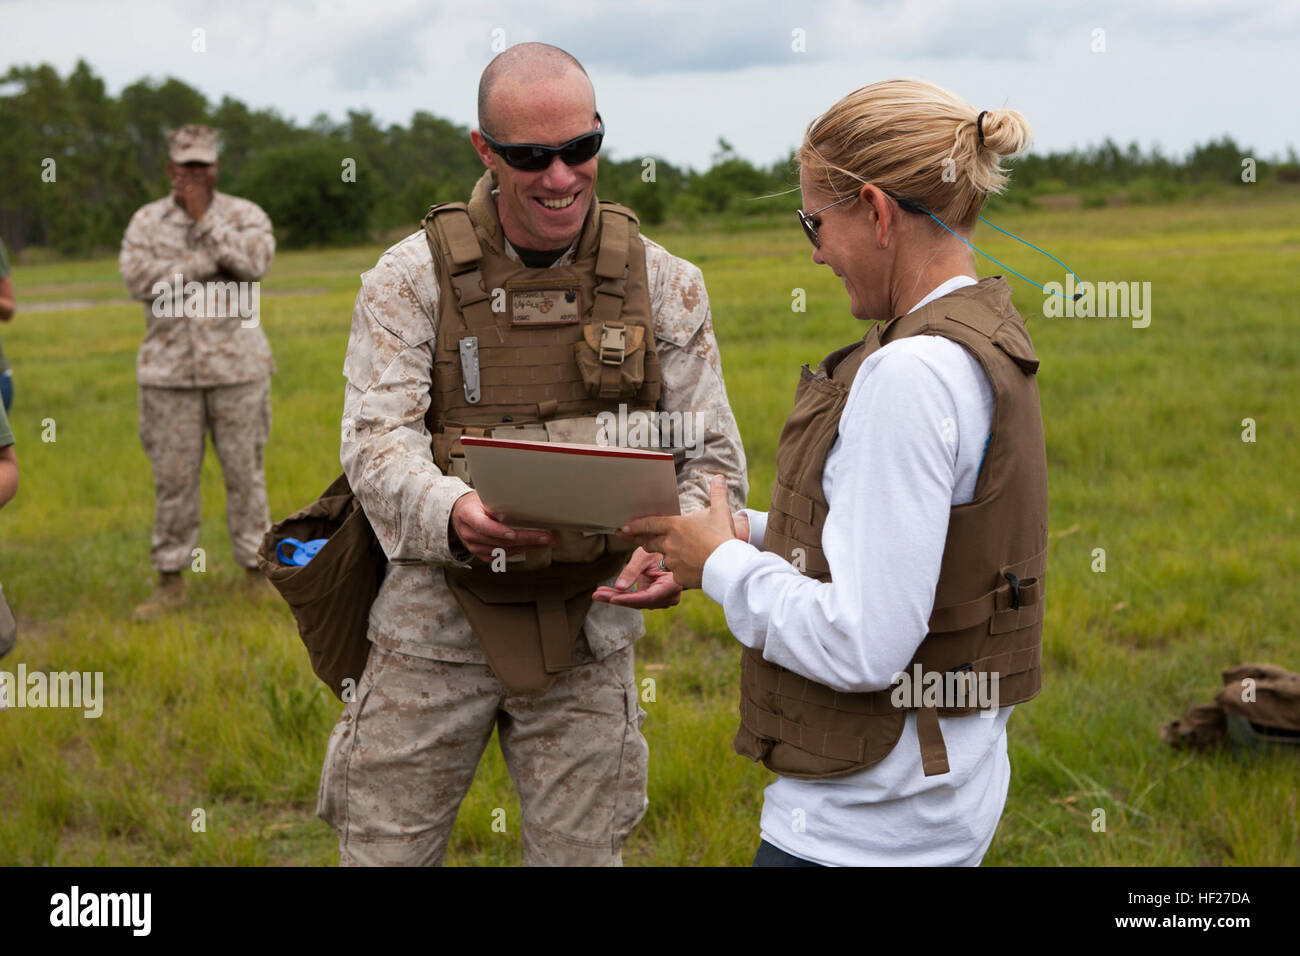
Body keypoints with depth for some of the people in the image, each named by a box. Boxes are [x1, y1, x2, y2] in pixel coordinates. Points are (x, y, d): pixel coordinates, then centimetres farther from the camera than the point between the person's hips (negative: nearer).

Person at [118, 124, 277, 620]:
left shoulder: (245, 215, 5)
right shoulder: (146, 221, 7)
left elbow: (254, 261, -15)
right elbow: (139, 278, -9)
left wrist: (205, 218, -12)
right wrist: (210, 261, -13)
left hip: (237, 368, -1)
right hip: (169, 370, 1)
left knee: (245, 472, 3)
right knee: (173, 477, 4)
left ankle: (256, 574, 14)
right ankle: (170, 583, 13)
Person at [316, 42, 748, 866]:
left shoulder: (661, 283, 0)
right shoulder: (413, 277, -5)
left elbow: (713, 453, 0)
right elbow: (378, 442, -14)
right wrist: (454, 514, -36)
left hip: (587, 628, 1)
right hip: (439, 619, -1)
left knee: (582, 853, 12)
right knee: (385, 851, 7)